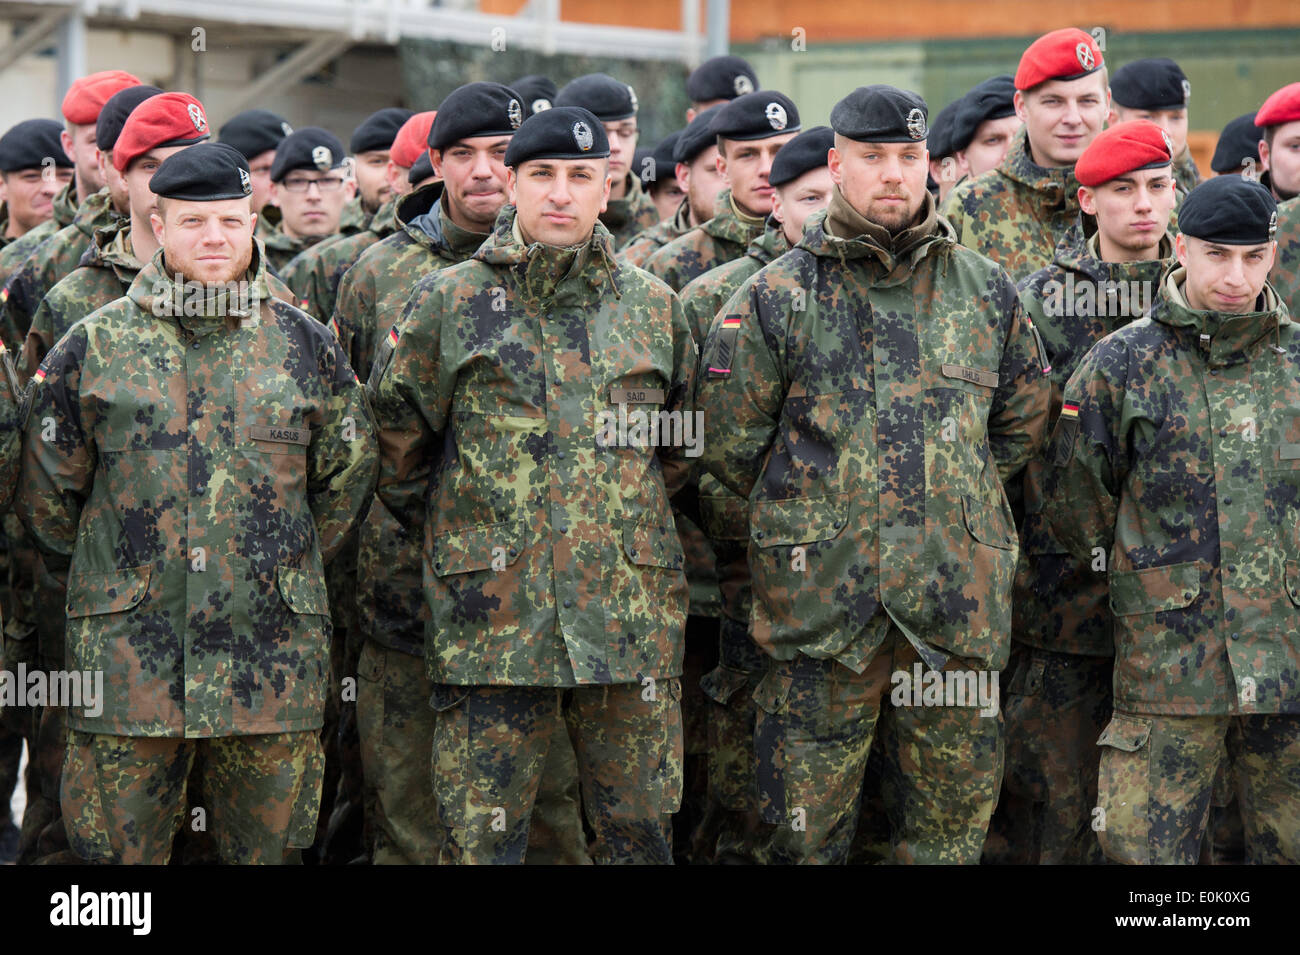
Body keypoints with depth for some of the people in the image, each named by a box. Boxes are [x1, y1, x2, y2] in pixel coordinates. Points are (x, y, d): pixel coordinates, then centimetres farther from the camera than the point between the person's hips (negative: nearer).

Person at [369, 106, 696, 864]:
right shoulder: (448, 304, 1)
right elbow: (399, 448, 8)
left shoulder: (655, 308, 9)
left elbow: (681, 448, 21)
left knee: (640, 834, 7)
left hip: (633, 619, 2)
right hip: (492, 620, -2)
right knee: (481, 839, -1)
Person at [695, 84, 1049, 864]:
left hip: (957, 599, 2)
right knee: (808, 830, 3)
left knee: (954, 819, 8)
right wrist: (812, 510, 8)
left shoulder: (985, 291, 9)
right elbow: (729, 443, 3)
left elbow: (1025, 422, 20)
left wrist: (954, 501, 14)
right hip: (822, 598, -2)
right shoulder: (777, 298, 0)